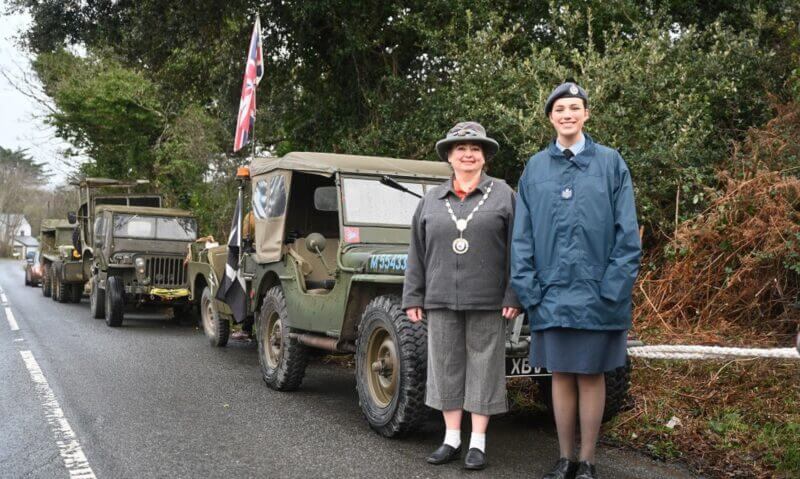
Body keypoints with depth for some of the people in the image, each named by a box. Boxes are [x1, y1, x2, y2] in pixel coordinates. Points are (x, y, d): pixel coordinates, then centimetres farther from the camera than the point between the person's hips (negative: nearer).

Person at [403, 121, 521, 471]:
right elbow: (417, 253, 10)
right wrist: (413, 297, 4)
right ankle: (451, 439, 18)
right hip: (441, 299, 3)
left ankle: (478, 443, 12)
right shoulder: (432, 200, 10)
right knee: (446, 366, 7)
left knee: (483, 367, 3)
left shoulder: (503, 195, 2)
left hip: (487, 299, -3)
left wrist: (513, 296, -9)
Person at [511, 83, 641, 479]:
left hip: (595, 293, -2)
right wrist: (527, 288, -3)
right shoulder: (534, 168, 8)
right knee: (560, 375, 10)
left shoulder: (610, 163, 2)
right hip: (551, 293, 2)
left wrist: (614, 287, -10)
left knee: (590, 376, 6)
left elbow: (626, 231, -1)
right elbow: (521, 234, 6)